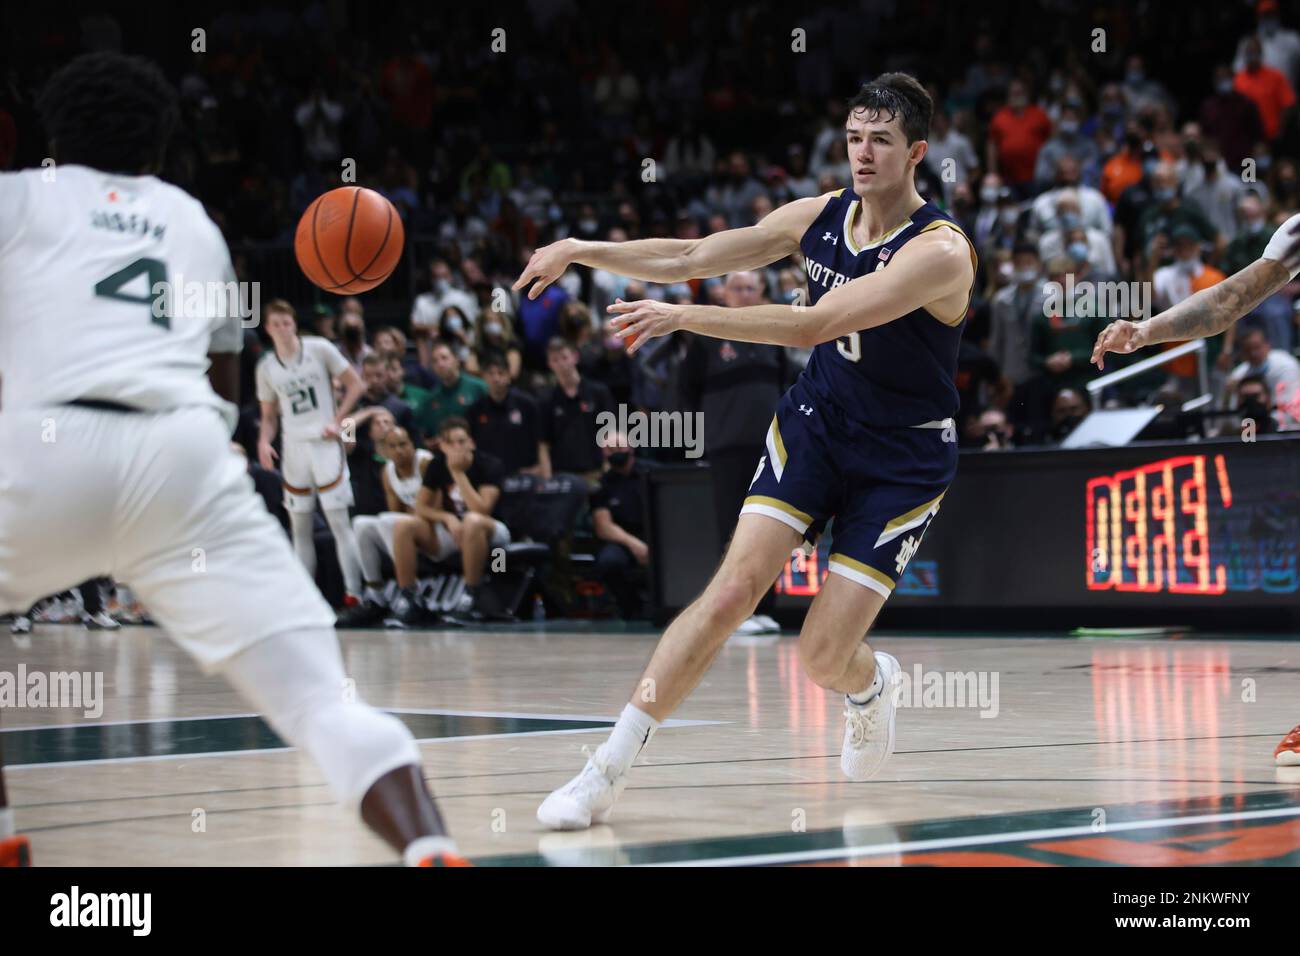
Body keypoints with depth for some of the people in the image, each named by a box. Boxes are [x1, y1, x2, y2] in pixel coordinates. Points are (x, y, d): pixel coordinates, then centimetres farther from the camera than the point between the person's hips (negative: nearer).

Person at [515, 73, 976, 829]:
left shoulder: (939, 251, -23)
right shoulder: (821, 216, -3)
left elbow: (817, 324, -33)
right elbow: (693, 257, 1)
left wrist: (683, 317, -36)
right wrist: (583, 252, -11)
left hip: (903, 461, -4)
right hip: (815, 425, 4)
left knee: (824, 656, -9)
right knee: (735, 588, -15)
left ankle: (873, 684, 31)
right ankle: (608, 773, -14)